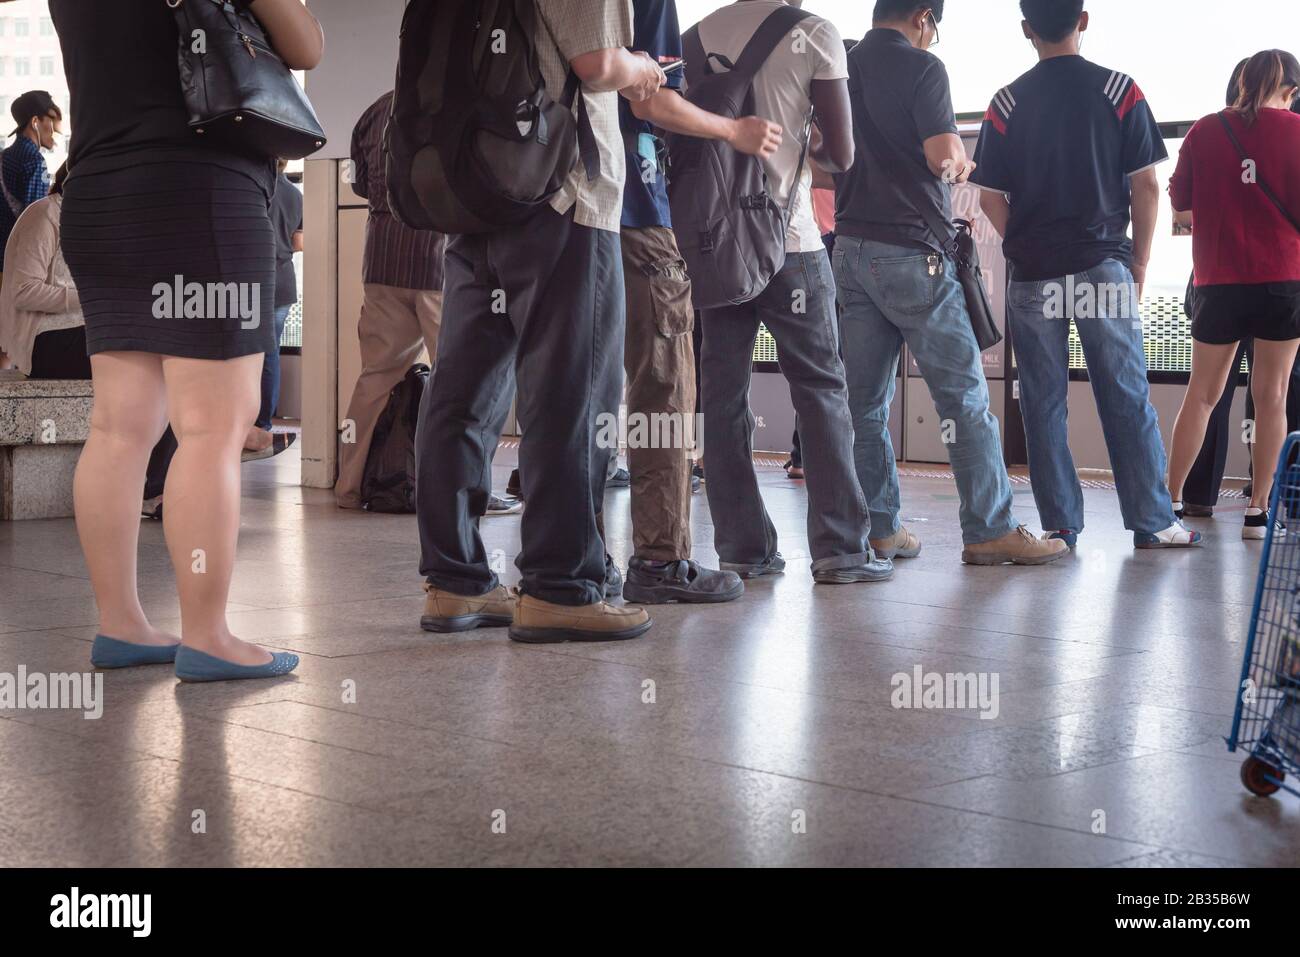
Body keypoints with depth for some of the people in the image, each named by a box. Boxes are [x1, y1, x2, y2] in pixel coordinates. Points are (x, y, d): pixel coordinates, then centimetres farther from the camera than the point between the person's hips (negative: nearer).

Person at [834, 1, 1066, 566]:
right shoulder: (920, 68, -8)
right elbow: (942, 156, -18)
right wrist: (961, 164, 5)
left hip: (850, 248, 7)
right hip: (911, 253, -7)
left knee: (866, 402, 7)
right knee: (965, 397, -1)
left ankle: (876, 528, 8)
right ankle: (989, 530, 0)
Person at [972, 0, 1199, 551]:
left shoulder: (1007, 103, 1)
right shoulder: (1119, 91, -1)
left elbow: (990, 198, 0)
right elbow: (1145, 185, -4)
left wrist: (1027, 248, 12)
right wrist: (1140, 259, 6)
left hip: (1032, 273, 1)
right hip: (1104, 267, -1)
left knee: (1043, 402, 6)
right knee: (1126, 397, 5)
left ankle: (1060, 526, 6)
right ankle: (1152, 522, 8)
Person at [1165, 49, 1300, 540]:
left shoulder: (1204, 131, 2)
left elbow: (1180, 209, 8)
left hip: (1219, 281, 2)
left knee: (1202, 394, 11)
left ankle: (1170, 501, 9)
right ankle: (1259, 511, 4)